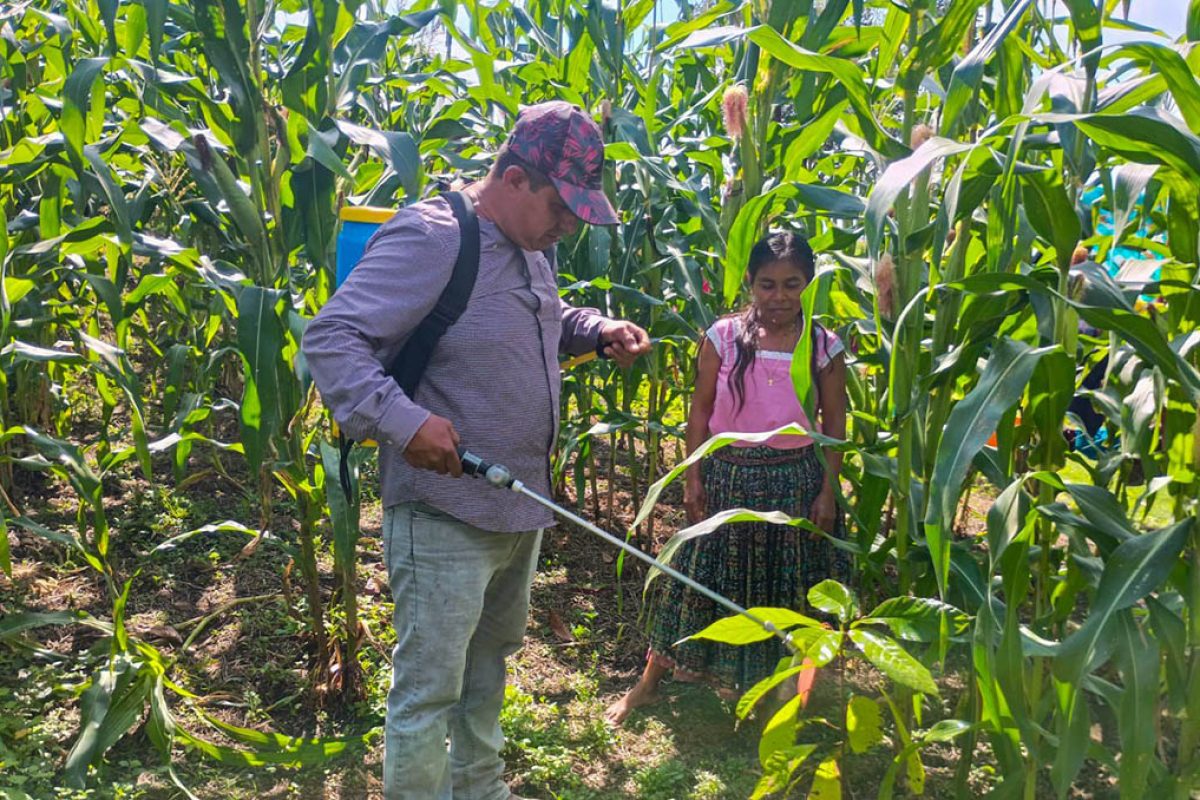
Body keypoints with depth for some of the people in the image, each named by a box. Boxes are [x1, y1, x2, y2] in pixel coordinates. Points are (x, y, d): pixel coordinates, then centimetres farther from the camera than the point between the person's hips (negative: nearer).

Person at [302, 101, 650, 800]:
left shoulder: (530, 245, 9)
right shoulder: (428, 239, -19)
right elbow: (330, 338, -21)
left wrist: (600, 331, 7)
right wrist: (402, 420, -33)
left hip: (521, 507, 9)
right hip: (445, 515, -9)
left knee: (491, 660, 24)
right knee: (428, 690, -1)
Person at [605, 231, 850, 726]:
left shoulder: (824, 347, -4)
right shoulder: (724, 337, -6)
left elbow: (834, 424, 1)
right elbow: (701, 410, 0)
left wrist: (827, 491, -3)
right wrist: (693, 478, -3)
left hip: (795, 480, 0)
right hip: (728, 476, 0)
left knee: (788, 587, 12)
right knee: (701, 577, 9)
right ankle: (649, 682, 22)